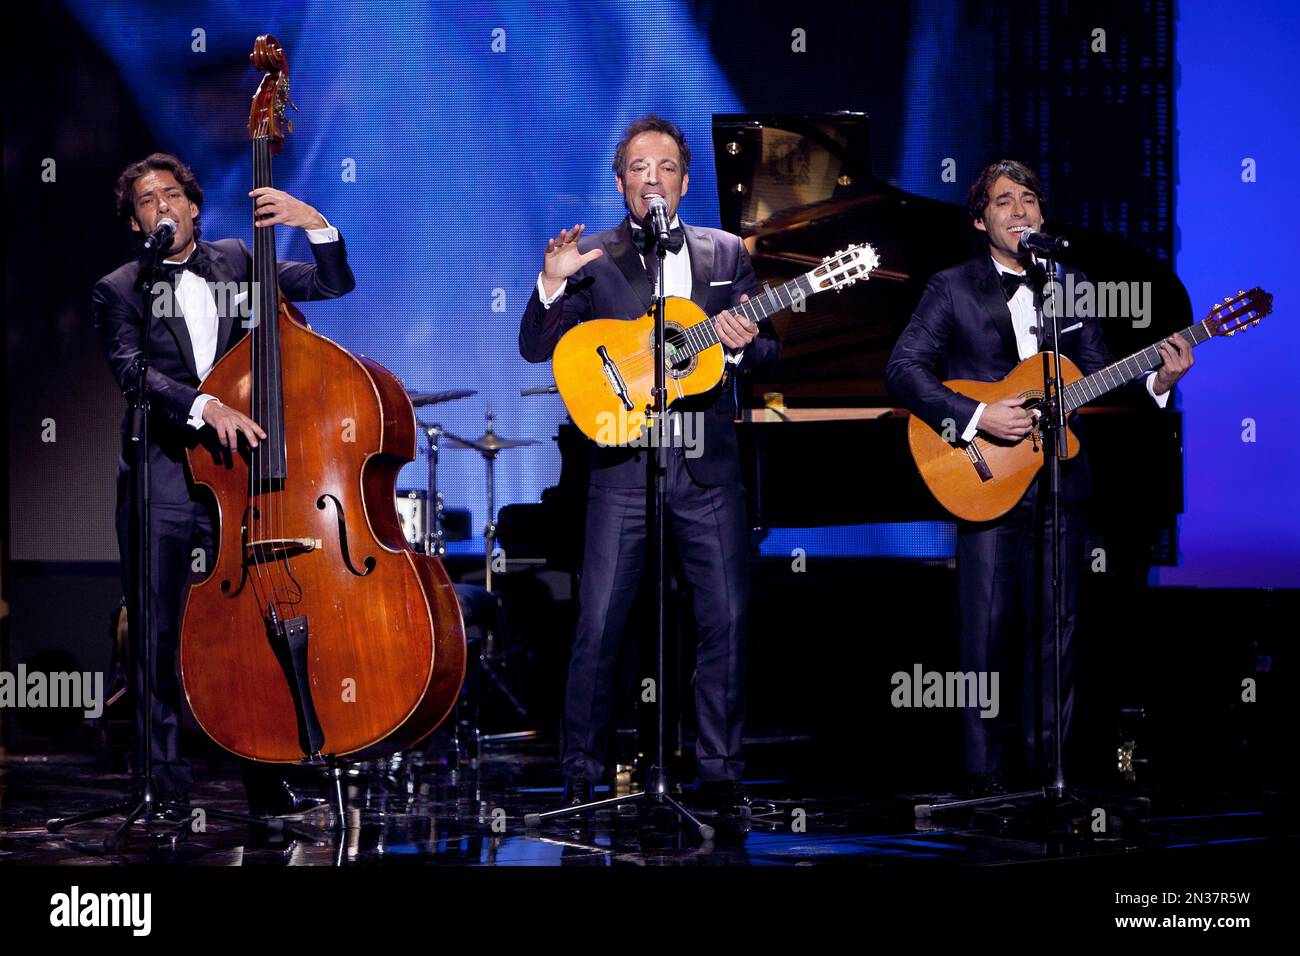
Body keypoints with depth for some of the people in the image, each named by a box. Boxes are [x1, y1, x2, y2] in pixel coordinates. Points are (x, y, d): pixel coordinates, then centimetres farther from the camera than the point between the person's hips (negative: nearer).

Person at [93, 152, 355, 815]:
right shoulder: (119, 291, 5)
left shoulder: (236, 263, 14)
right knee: (159, 639, -1)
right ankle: (166, 785, 5)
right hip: (161, 483, -2)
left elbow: (333, 284, 10)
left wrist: (315, 223, -9)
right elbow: (131, 369, -12)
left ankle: (267, 781, 5)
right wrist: (203, 405, -27)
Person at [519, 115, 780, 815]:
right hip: (624, 463, -2)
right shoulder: (593, 259, 5)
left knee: (727, 620, -1)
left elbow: (769, 351, 13)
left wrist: (742, 345, -9)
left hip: (707, 465, 2)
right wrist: (552, 284, -20)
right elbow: (536, 348, -3)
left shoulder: (725, 254, 12)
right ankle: (582, 774, 6)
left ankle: (720, 774, 9)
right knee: (597, 625, -5)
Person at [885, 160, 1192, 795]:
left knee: (1056, 626, 4)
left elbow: (1096, 373, 12)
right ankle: (985, 773, 1)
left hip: (1059, 480, 4)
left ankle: (1046, 763, 10)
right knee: (988, 627, -4)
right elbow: (903, 368, -7)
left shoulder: (1072, 288, 13)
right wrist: (975, 417, -17)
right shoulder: (952, 289, 1)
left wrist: (1157, 380, -7)